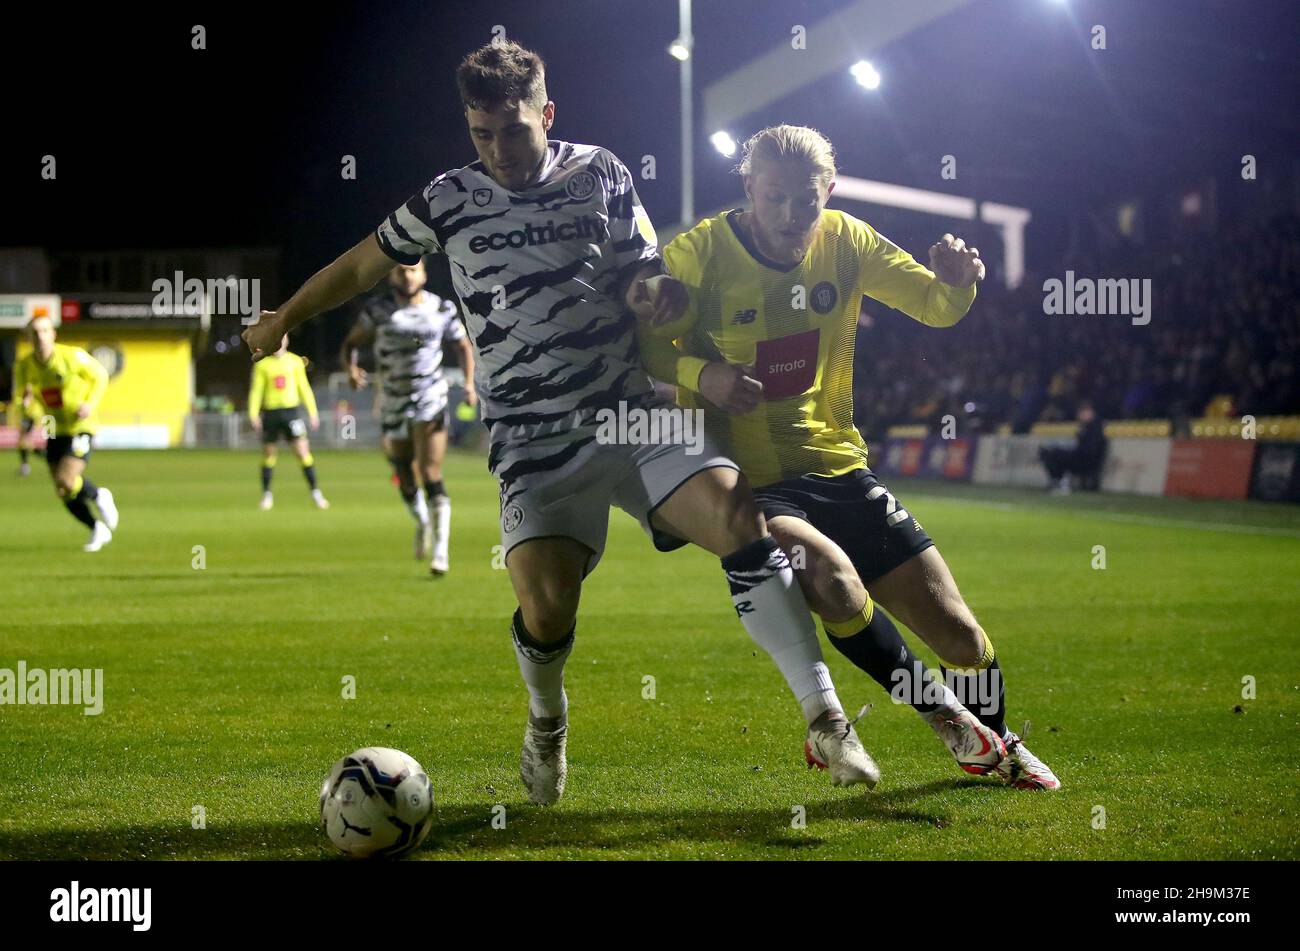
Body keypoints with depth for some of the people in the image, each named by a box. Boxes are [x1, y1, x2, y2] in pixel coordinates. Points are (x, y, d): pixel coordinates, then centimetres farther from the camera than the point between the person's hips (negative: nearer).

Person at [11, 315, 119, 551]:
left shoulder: (73, 356, -17)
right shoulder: (24, 367, -7)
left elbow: (100, 375, 0)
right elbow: (19, 401, 0)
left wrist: (91, 404, -15)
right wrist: (26, 404, -25)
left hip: (82, 427, -5)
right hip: (55, 431, 5)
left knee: (65, 482, -22)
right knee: (65, 495, 7)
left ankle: (99, 496, 11)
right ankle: (99, 529, 31)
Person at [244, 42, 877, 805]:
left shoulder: (601, 175, 6)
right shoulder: (449, 203, 5)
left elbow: (647, 272, 15)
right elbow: (362, 266, 20)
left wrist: (655, 291, -10)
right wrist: (283, 320, 32)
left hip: (636, 412, 1)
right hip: (535, 439, -1)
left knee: (738, 516, -24)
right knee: (545, 606, -20)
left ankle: (826, 718, -20)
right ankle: (547, 725, 16)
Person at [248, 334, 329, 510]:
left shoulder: (295, 361, 6)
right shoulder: (262, 365, 4)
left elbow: (304, 388, 9)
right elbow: (256, 390, 4)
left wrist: (313, 412, 5)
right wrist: (253, 414, -6)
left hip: (291, 410, 0)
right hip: (270, 412, 0)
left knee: (303, 451, -8)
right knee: (268, 454, 5)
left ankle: (315, 493, -3)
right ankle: (266, 494, 18)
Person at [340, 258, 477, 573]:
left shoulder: (442, 309, 1)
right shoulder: (378, 310, -1)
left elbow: (464, 346, 14)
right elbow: (351, 343, 5)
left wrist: (469, 383, 0)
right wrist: (351, 369, -16)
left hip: (431, 403, -2)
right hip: (394, 404, 2)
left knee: (431, 477, -14)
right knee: (405, 480, 9)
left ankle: (441, 550, -12)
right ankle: (422, 523, 41)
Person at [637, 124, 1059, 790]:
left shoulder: (845, 240, 1)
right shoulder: (701, 252, -11)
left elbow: (937, 309, 6)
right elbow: (643, 341, -5)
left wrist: (956, 282, -17)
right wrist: (700, 373, -24)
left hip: (839, 470, 4)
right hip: (748, 483, -4)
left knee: (960, 636, -2)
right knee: (831, 575, -35)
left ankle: (997, 745, 33)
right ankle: (945, 716, -10)